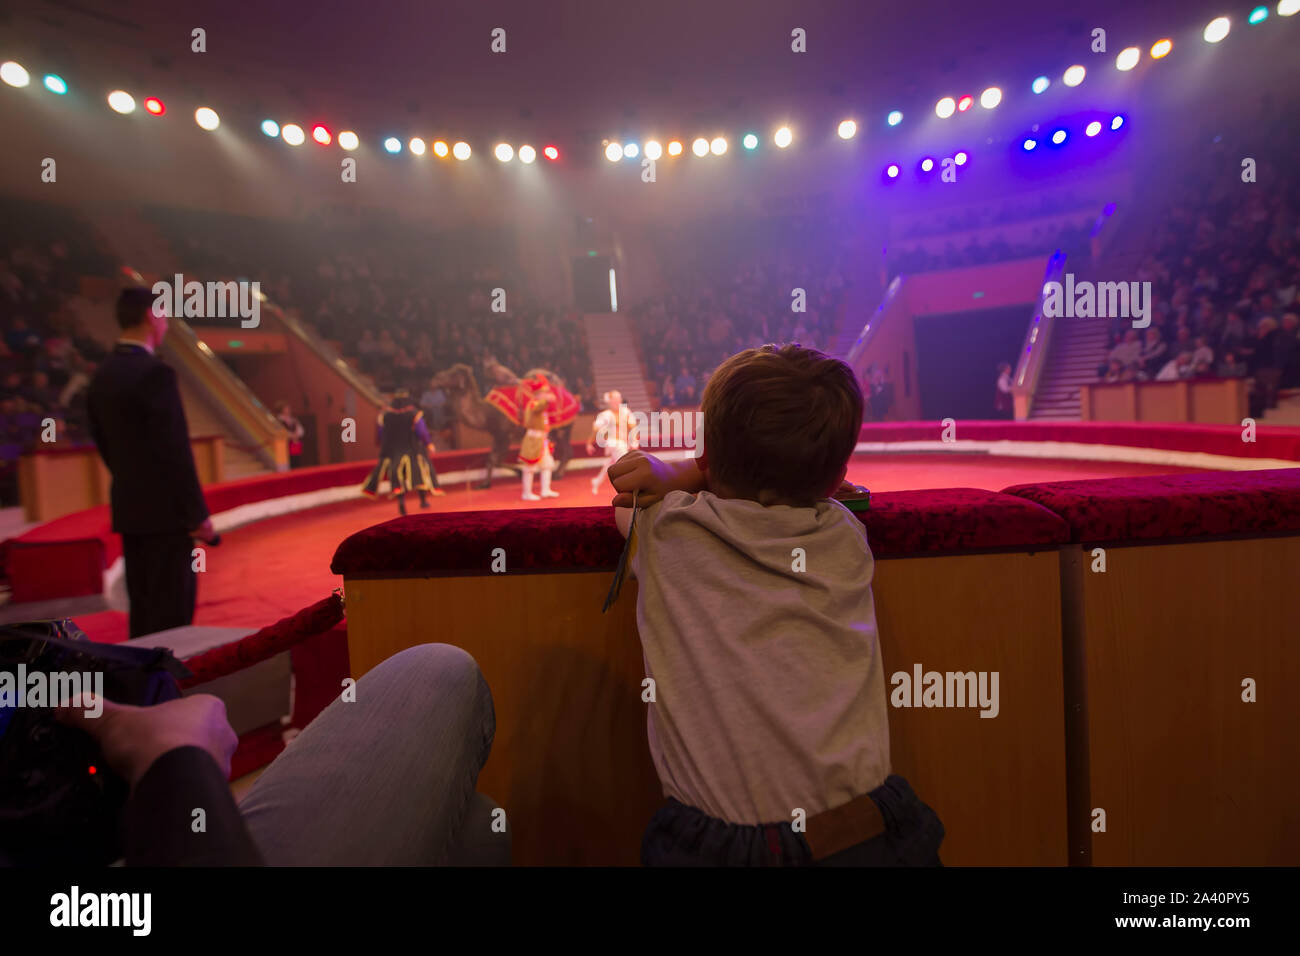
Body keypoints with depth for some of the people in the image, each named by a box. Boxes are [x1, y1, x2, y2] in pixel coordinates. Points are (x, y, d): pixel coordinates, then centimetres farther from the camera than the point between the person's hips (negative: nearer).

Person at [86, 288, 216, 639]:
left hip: (127, 508, 8)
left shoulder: (102, 376, 10)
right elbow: (176, 451, -19)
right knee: (172, 610, -1)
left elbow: (105, 446, 15)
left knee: (143, 609, 16)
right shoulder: (155, 373, -16)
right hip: (165, 510, -8)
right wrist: (198, 514, -14)